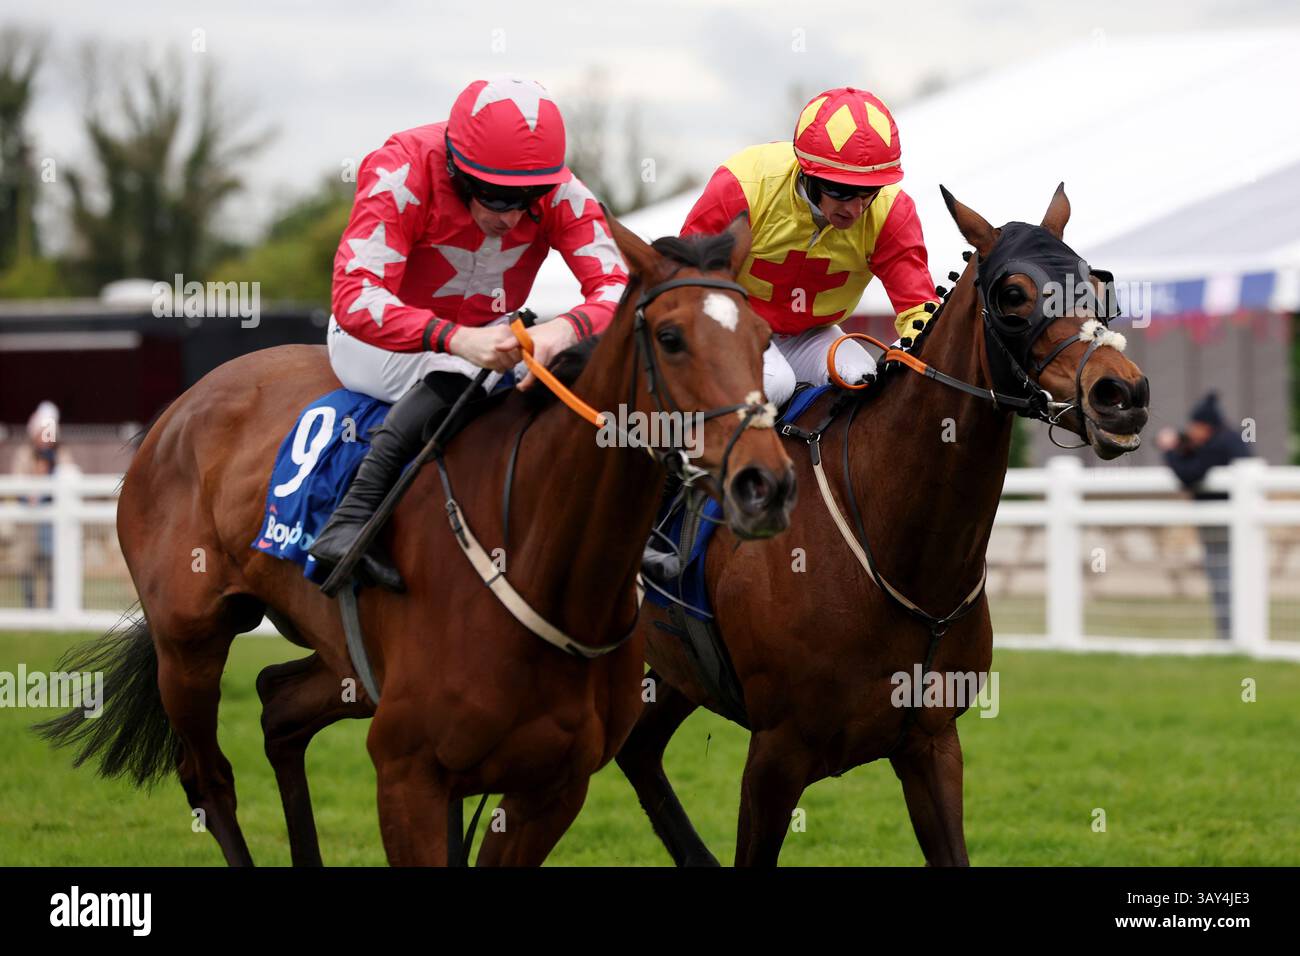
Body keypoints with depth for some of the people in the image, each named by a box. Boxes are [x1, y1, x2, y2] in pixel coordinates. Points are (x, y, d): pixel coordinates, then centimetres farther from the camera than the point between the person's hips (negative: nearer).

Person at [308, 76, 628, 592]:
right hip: (376, 339, -5)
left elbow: (617, 290, -27)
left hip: (487, 334, 5)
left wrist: (563, 330, -52)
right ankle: (351, 519, -36)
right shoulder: (399, 176, -30)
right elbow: (354, 297, -40)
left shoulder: (561, 193, -19)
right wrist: (459, 339, -56)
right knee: (456, 375, -36)